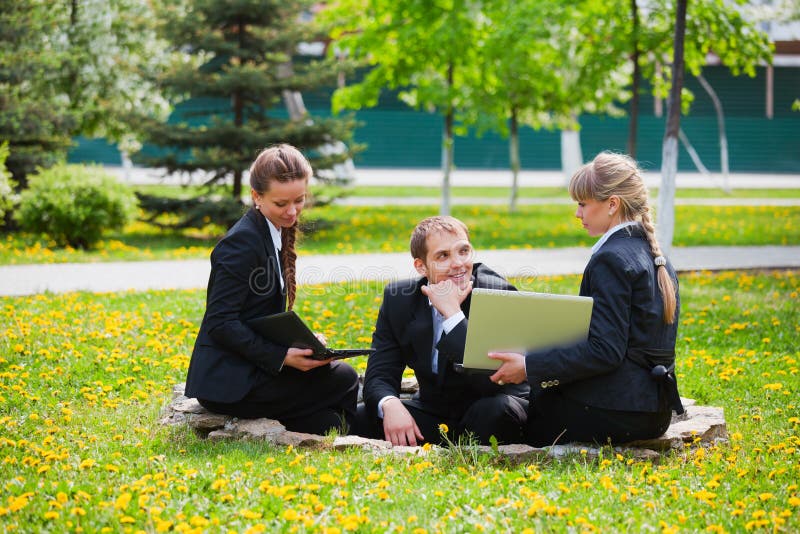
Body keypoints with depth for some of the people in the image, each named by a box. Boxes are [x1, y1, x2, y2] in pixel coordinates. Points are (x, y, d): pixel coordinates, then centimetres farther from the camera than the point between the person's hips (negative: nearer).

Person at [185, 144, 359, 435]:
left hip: (249, 372, 9)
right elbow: (220, 323, -21)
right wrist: (282, 356, -25)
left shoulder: (275, 234, 13)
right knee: (344, 379, -6)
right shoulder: (242, 242, -16)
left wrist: (302, 342, 1)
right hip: (228, 382, -9)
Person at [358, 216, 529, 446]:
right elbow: (380, 375, -7)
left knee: (497, 411, -37)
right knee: (357, 418, -18)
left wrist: (452, 313, -31)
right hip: (432, 411, 4)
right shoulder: (398, 299, -4)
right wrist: (390, 405, -32)